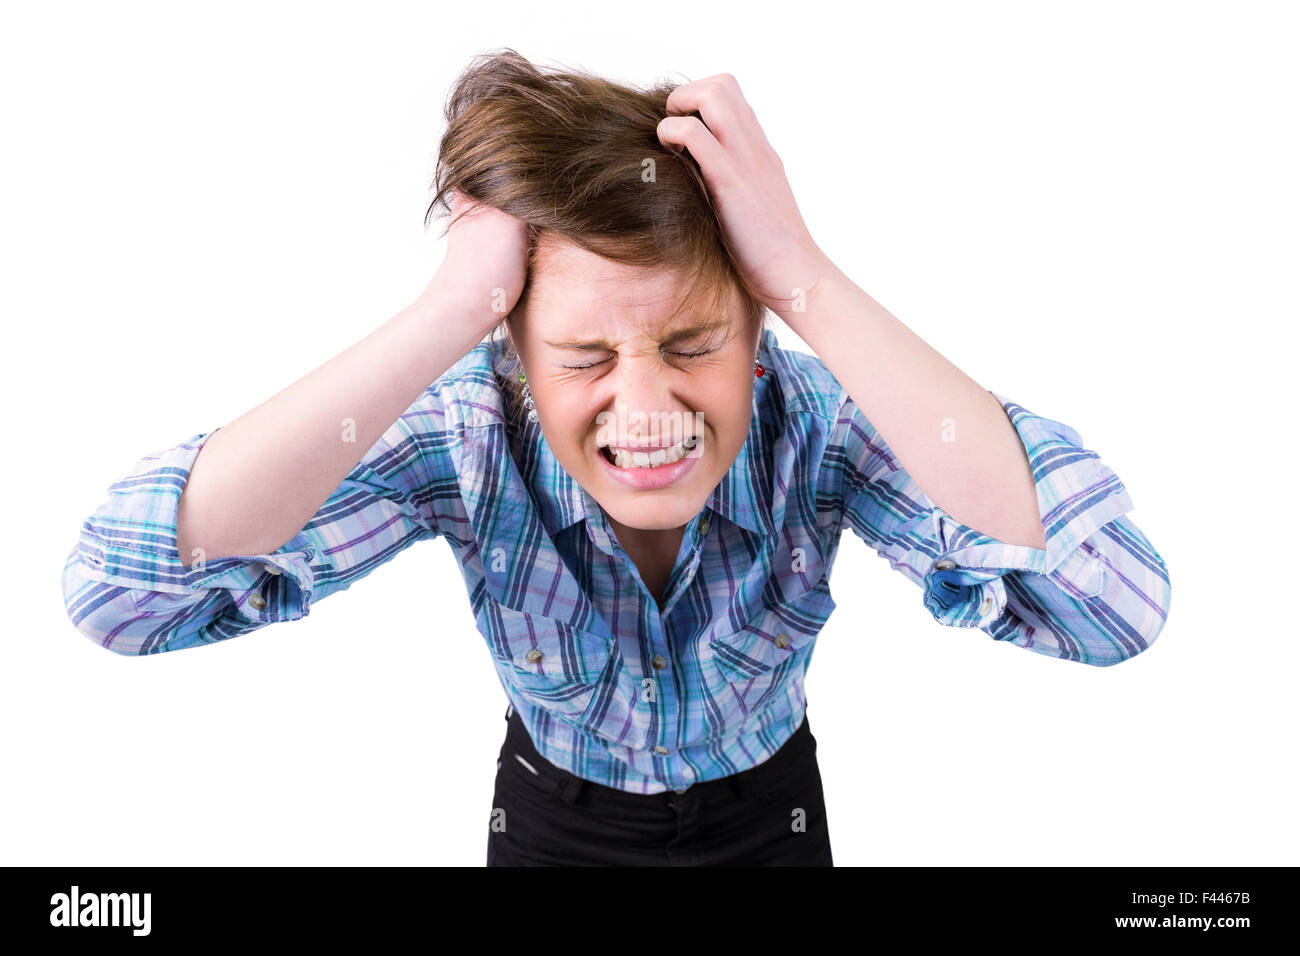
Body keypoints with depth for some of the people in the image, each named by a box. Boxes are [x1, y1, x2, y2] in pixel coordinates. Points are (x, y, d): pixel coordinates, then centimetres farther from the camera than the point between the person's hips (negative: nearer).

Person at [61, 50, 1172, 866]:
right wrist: (447, 317, -47)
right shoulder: (467, 434, -30)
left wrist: (811, 283, -49)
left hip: (765, 810, 1)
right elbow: (119, 589, -40)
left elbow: (1118, 607, -45)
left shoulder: (817, 421, -31)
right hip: (552, 813, 0)